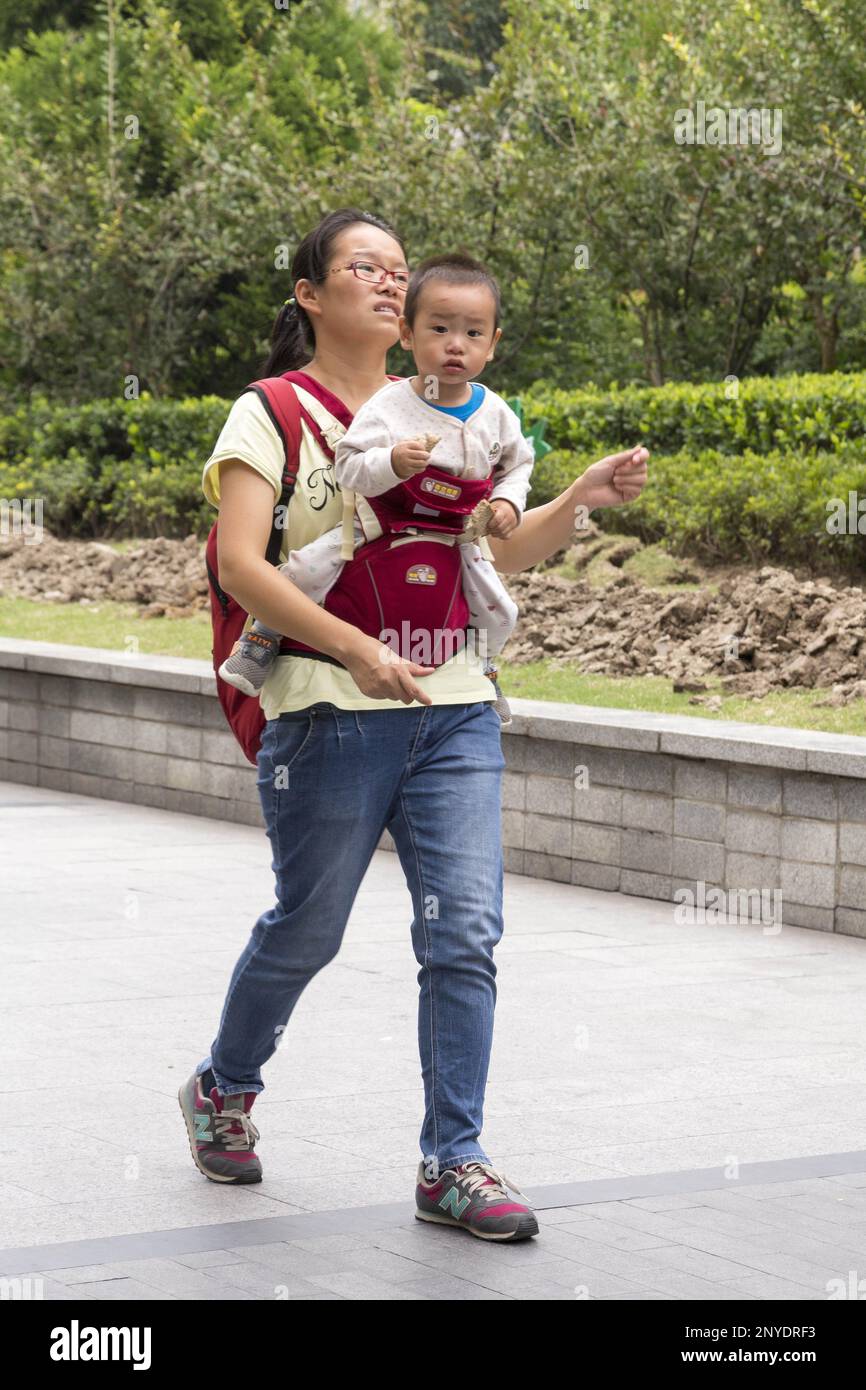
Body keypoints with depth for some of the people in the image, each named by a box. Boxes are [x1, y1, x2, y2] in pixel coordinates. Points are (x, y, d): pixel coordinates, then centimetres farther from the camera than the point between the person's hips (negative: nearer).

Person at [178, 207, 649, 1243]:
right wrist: (356, 649, -23)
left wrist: (581, 498, -2)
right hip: (330, 715, -4)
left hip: (454, 708, 4)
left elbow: (498, 551, 17)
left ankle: (451, 1163, 2)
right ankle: (222, 1091, 34)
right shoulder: (273, 413, -1)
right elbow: (238, 563, -12)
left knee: (465, 934, -5)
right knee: (305, 930, 8)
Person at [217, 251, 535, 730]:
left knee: (499, 613, -2)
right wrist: (392, 463, -39)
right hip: (379, 523, -3)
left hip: (456, 534, 3)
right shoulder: (389, 406, -18)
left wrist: (509, 501, -7)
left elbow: (518, 462, 12)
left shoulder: (495, 413, -5)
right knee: (307, 568, -20)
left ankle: (481, 669, 32)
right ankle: (263, 637, 6)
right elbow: (348, 469, -21)